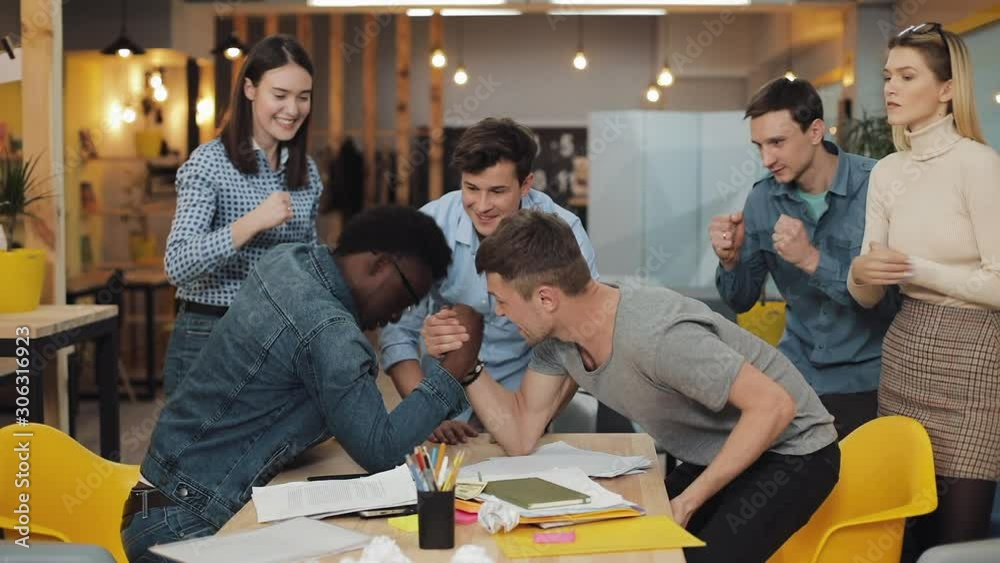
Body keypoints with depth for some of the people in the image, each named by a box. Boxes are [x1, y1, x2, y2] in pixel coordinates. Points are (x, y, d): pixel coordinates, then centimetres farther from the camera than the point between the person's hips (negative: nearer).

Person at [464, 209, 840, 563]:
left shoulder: (655, 336, -34)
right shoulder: (557, 334, -7)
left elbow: (774, 407, -32)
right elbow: (521, 437, -2)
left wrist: (687, 503, -29)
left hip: (790, 452, -8)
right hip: (720, 456, 8)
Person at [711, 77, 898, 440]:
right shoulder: (762, 199, -2)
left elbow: (891, 297, -18)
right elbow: (742, 301, 6)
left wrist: (813, 260, -28)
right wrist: (730, 260, -15)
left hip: (865, 380, -3)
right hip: (795, 373, 4)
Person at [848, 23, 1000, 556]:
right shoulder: (886, 172, 8)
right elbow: (868, 297, 9)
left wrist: (915, 269, -15)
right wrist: (862, 273, -13)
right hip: (903, 353, 7)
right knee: (910, 524, 13)